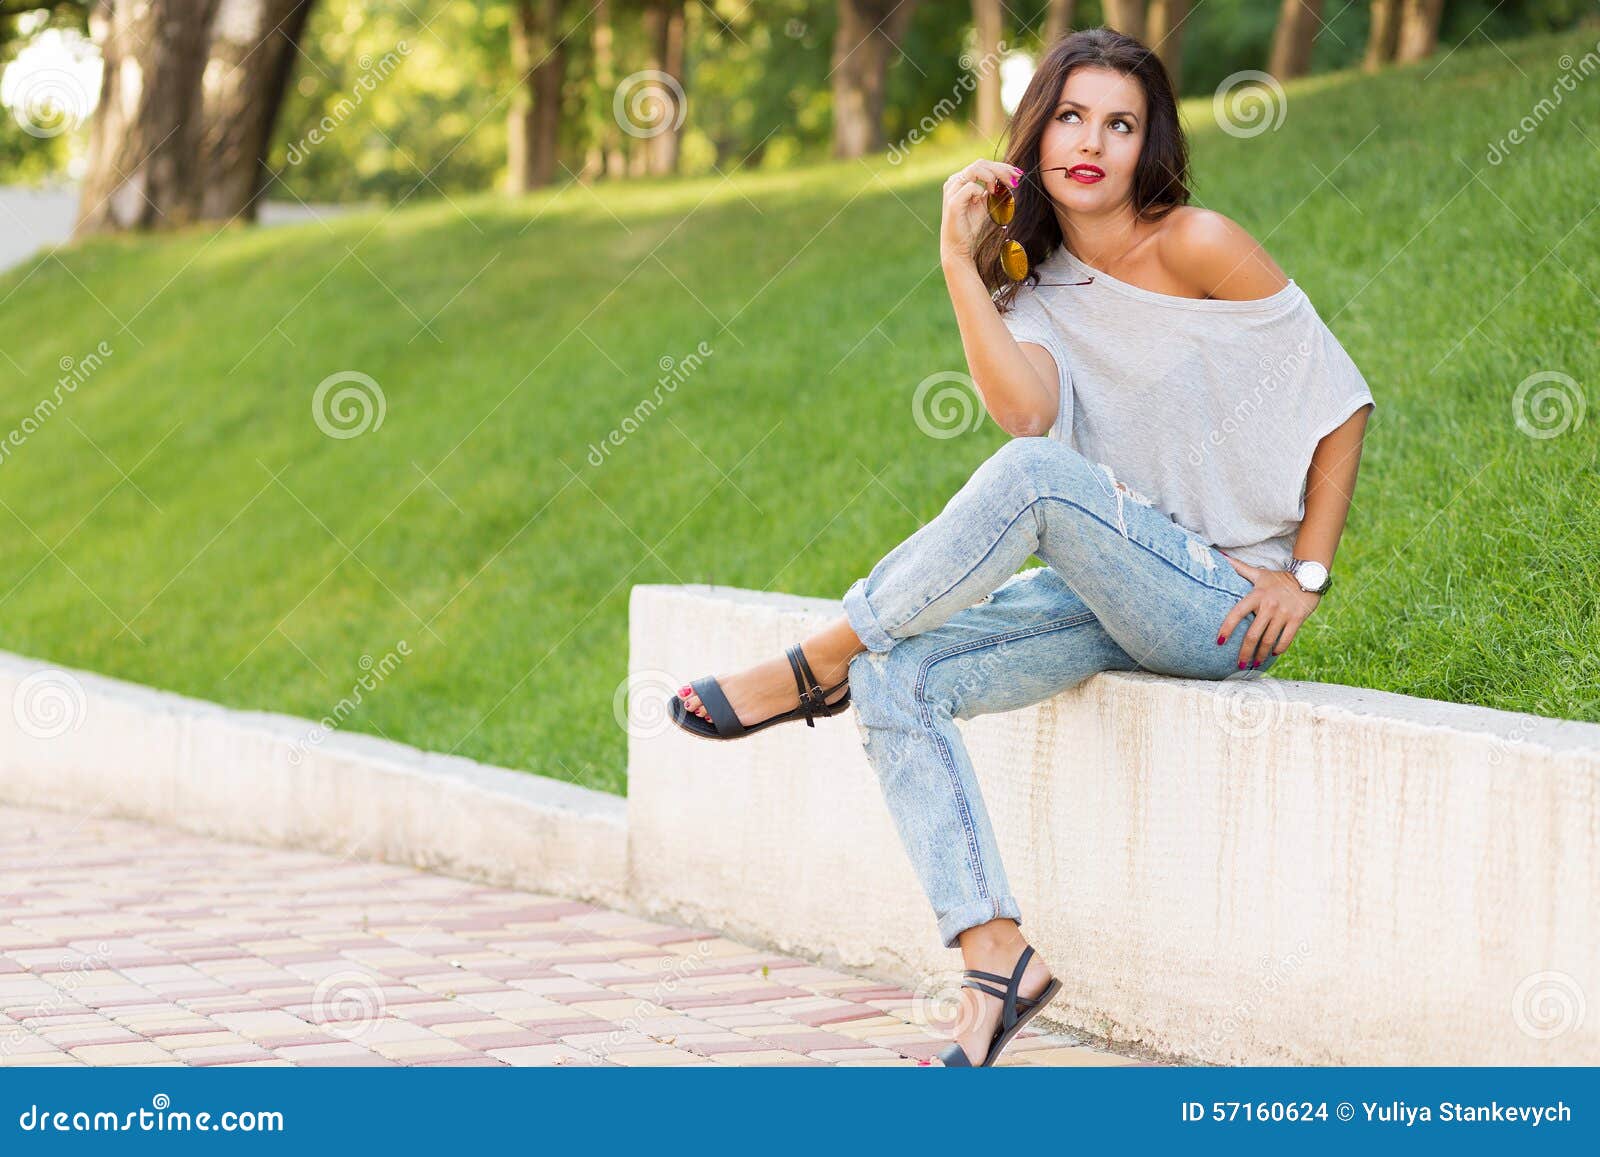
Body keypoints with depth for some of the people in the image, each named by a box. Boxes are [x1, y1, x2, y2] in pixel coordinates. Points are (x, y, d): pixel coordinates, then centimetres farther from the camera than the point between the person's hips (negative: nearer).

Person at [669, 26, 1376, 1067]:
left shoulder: (1195, 247, -7)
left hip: (1227, 603, -6)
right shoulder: (1034, 289, 9)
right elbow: (1024, 408, -14)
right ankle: (998, 959, -19)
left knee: (1037, 475, -32)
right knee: (900, 683, -16)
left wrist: (1307, 577, -10)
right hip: (1116, 595, 6)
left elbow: (1342, 399, -5)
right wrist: (959, 261, -15)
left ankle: (817, 664, -19)